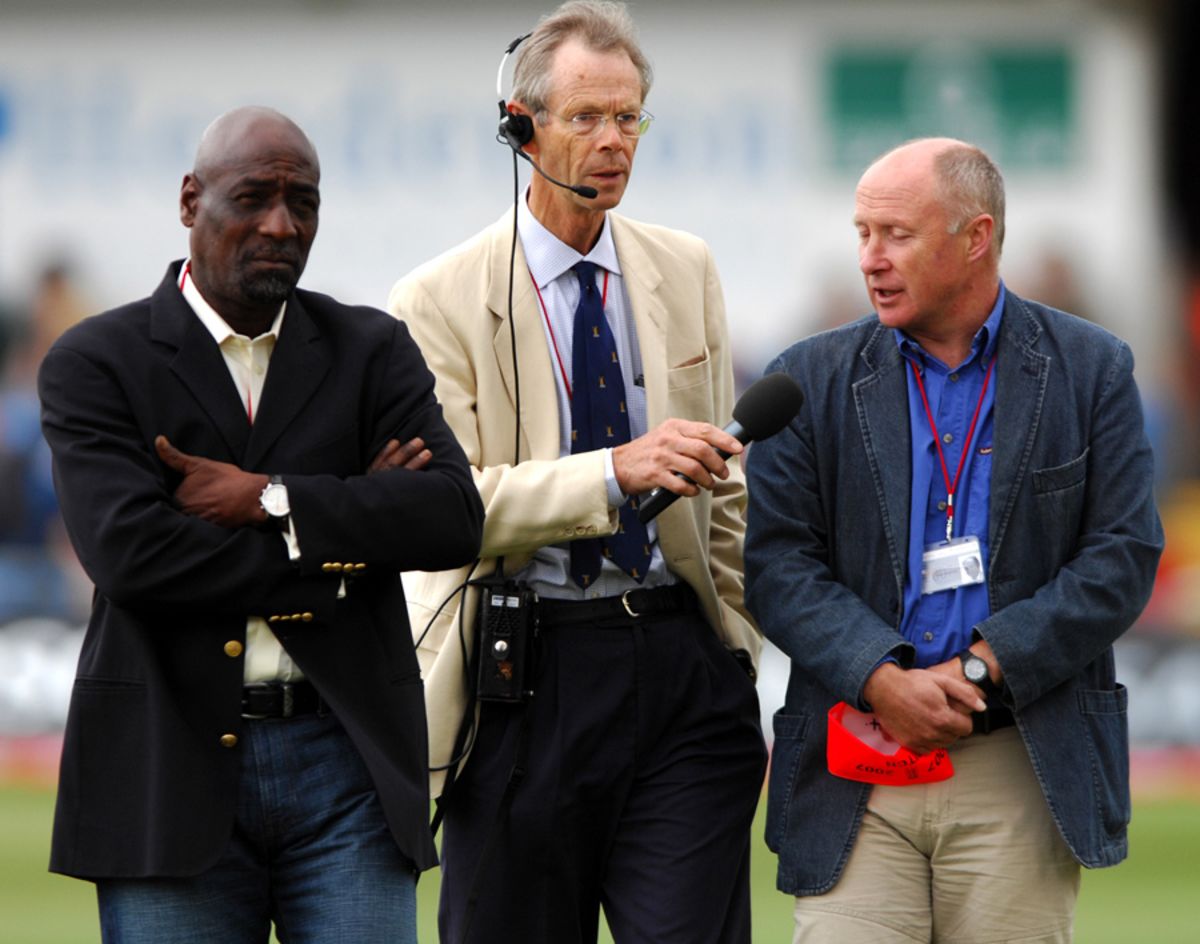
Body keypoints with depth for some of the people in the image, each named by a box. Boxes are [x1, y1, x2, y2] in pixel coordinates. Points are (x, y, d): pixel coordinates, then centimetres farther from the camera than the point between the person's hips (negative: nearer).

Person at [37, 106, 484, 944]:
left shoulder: (374, 352, 11)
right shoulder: (95, 365, 2)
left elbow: (454, 518, -4)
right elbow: (130, 553, -13)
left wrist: (267, 500, -12)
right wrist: (338, 539, -9)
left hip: (347, 764, 2)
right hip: (173, 772, -2)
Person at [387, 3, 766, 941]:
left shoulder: (687, 272, 11)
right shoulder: (440, 301, -4)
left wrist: (739, 652, 15)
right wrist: (616, 474, -24)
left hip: (678, 651, 3)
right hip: (527, 678, -3)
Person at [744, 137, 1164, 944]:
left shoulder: (1091, 370, 5)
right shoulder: (815, 379, 8)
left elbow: (1125, 556, -1)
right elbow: (776, 561, 2)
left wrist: (980, 671, -11)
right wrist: (883, 681, -14)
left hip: (1023, 780, -1)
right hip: (856, 780, 1)